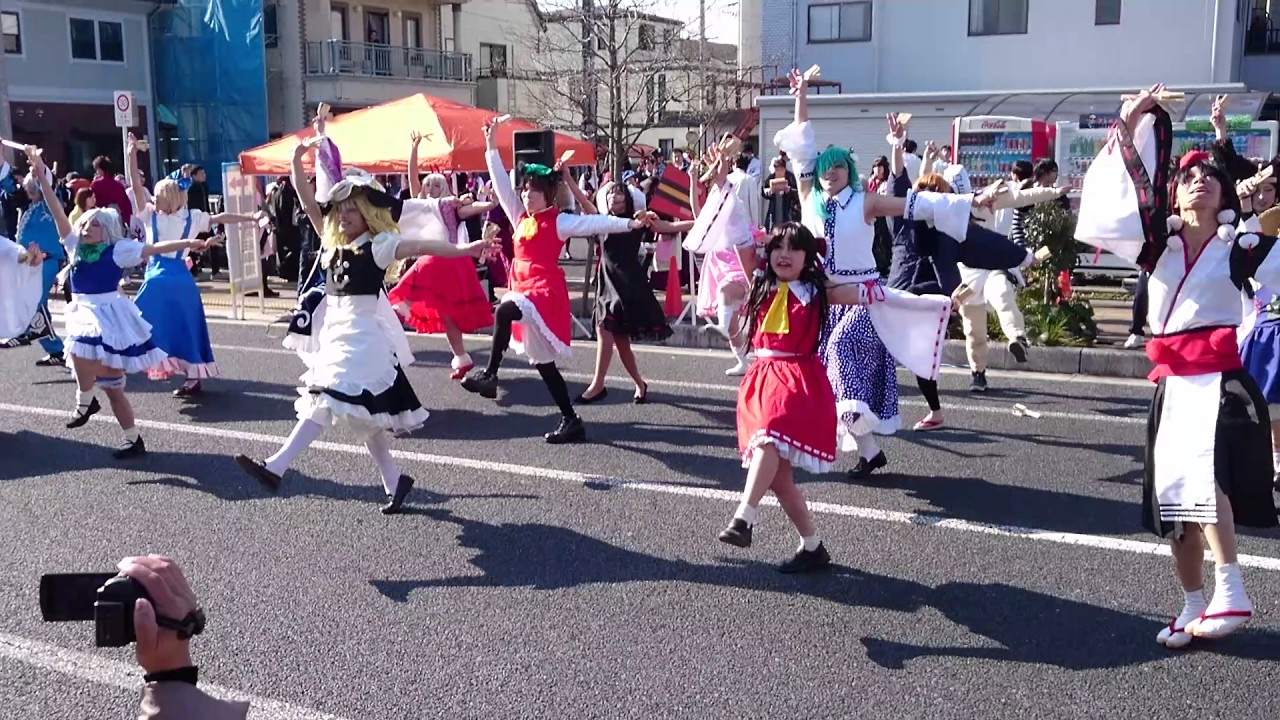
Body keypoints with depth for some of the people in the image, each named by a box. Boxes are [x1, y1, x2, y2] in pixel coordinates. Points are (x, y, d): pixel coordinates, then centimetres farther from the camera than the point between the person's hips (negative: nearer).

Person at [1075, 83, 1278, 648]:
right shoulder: (1158, 244, 10)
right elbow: (1123, 195, 5)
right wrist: (1127, 126, 0)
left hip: (1219, 378, -4)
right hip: (1173, 383, 5)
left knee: (1203, 477, -29)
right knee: (1174, 496, 8)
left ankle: (1231, 592, -21)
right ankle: (1194, 607, 21)